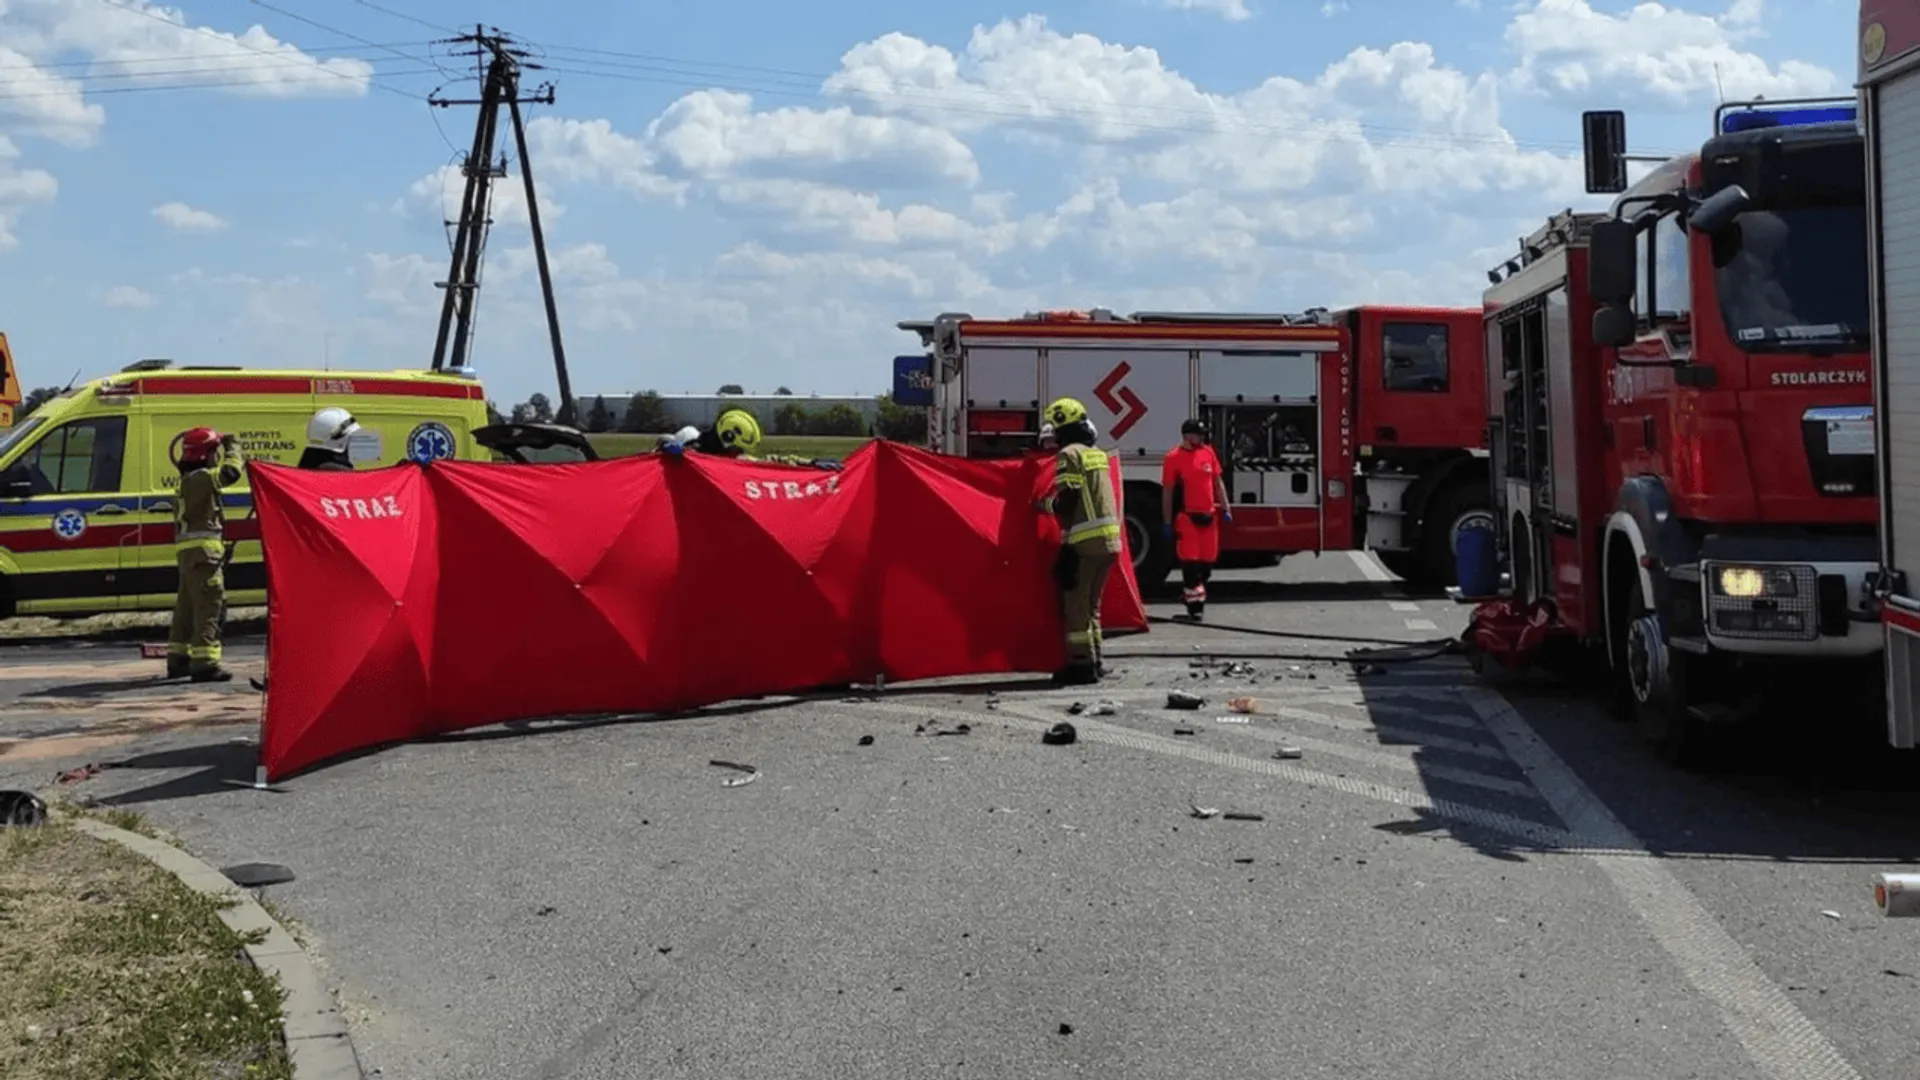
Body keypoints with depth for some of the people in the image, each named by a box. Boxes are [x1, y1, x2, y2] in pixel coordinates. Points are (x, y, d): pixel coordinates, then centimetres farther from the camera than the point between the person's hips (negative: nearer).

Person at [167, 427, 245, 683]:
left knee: (187, 606, 17)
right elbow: (230, 473, -23)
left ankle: (178, 660, 25)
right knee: (209, 606, -12)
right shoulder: (199, 478, -13)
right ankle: (204, 663, -17)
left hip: (188, 551, 11)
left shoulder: (190, 479, 19)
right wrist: (234, 447, -8)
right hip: (202, 549, -11)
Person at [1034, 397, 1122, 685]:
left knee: (1075, 604, -3)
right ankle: (1093, 662, 20)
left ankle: (1082, 664, -5)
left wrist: (1044, 504, 2)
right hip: (1109, 539, 8)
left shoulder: (1069, 455, -8)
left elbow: (1067, 500, -15)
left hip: (1085, 541, -8)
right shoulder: (1097, 454, 19)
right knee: (1091, 604, 17)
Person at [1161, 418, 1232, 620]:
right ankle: (1194, 603, -3)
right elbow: (1167, 492, -4)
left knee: (1207, 560, 9)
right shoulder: (1173, 457, -6)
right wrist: (1167, 522, -6)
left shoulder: (1208, 452, 10)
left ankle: (1192, 594, 25)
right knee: (1190, 560, -6)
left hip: (1208, 516, 6)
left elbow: (1218, 482, 16)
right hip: (1186, 517, -6)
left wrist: (1226, 508, 9)